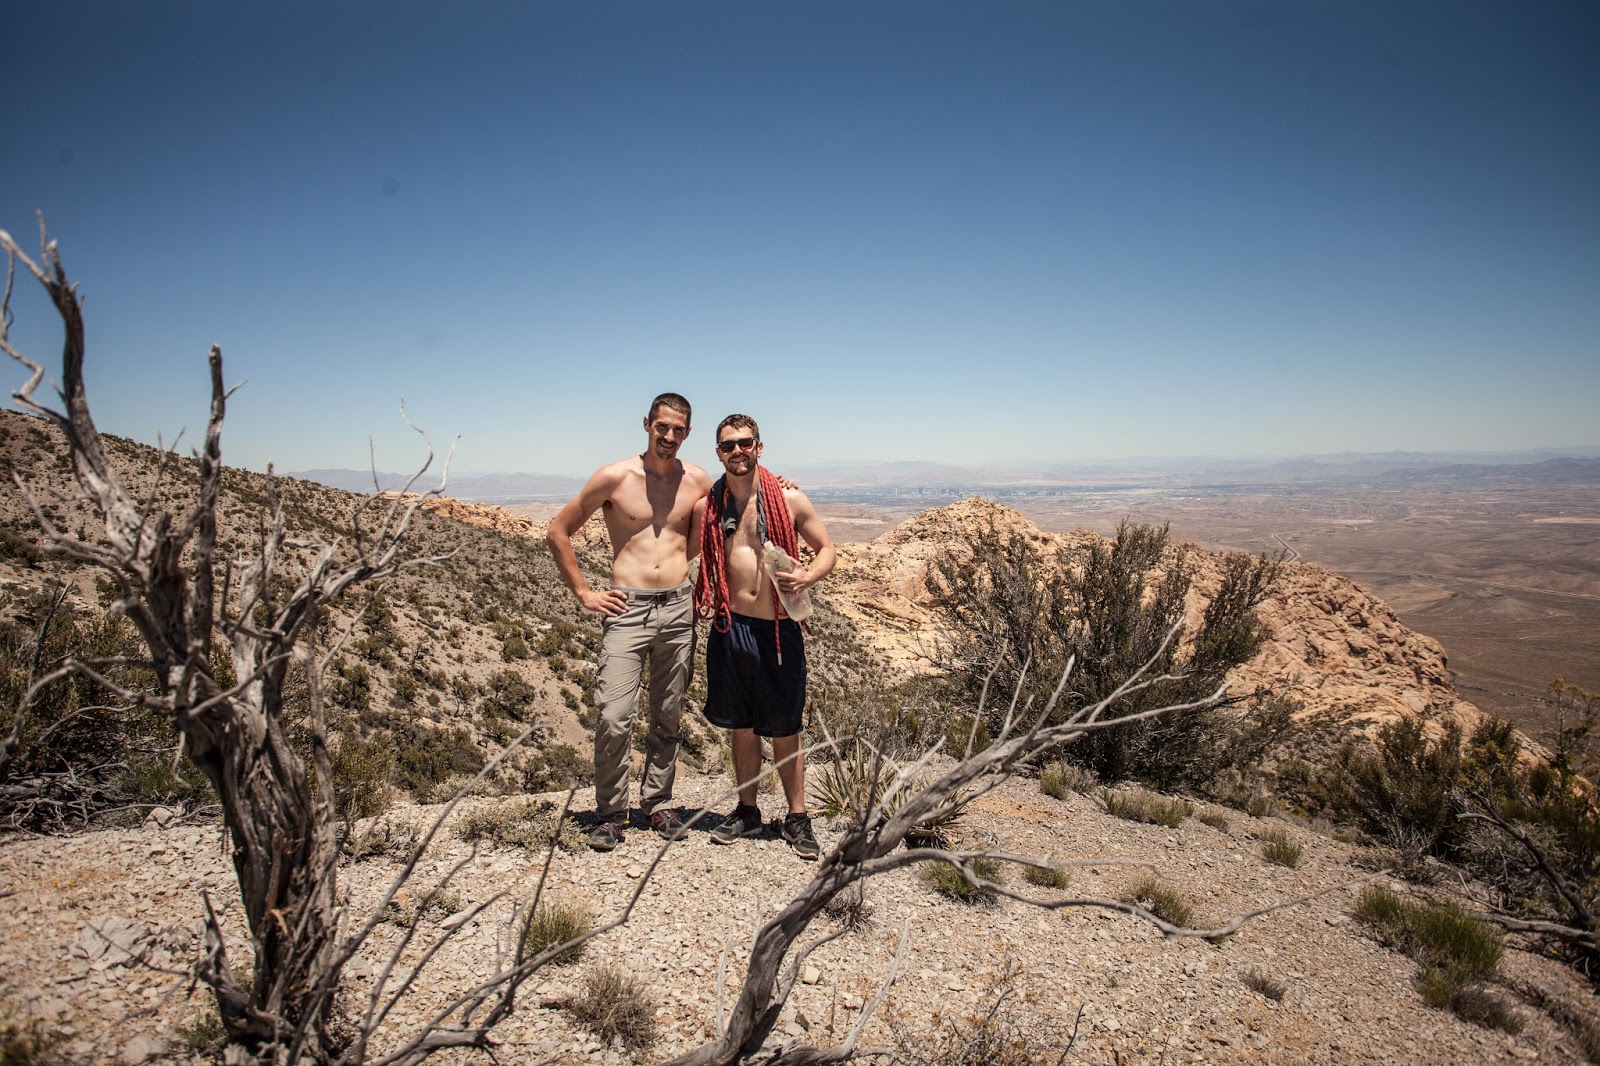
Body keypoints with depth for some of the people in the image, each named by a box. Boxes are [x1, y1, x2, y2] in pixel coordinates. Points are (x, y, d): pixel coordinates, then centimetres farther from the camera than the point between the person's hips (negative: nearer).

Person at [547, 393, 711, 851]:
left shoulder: (699, 481, 4)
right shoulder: (614, 477, -4)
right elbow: (558, 532, 2)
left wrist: (680, 561, 6)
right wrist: (584, 593, 0)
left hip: (678, 608, 3)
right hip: (627, 608, -3)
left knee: (668, 717, 10)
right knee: (614, 717, -10)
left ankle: (657, 803, 26)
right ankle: (610, 813, 8)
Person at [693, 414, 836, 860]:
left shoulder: (790, 499, -3)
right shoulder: (708, 507, 4)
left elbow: (826, 549, 5)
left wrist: (806, 578, -15)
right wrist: (703, 597, -2)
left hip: (779, 629, -2)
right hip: (730, 627, 2)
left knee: (785, 731, 7)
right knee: (742, 726, 14)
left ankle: (797, 818, 23)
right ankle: (747, 811, 31)